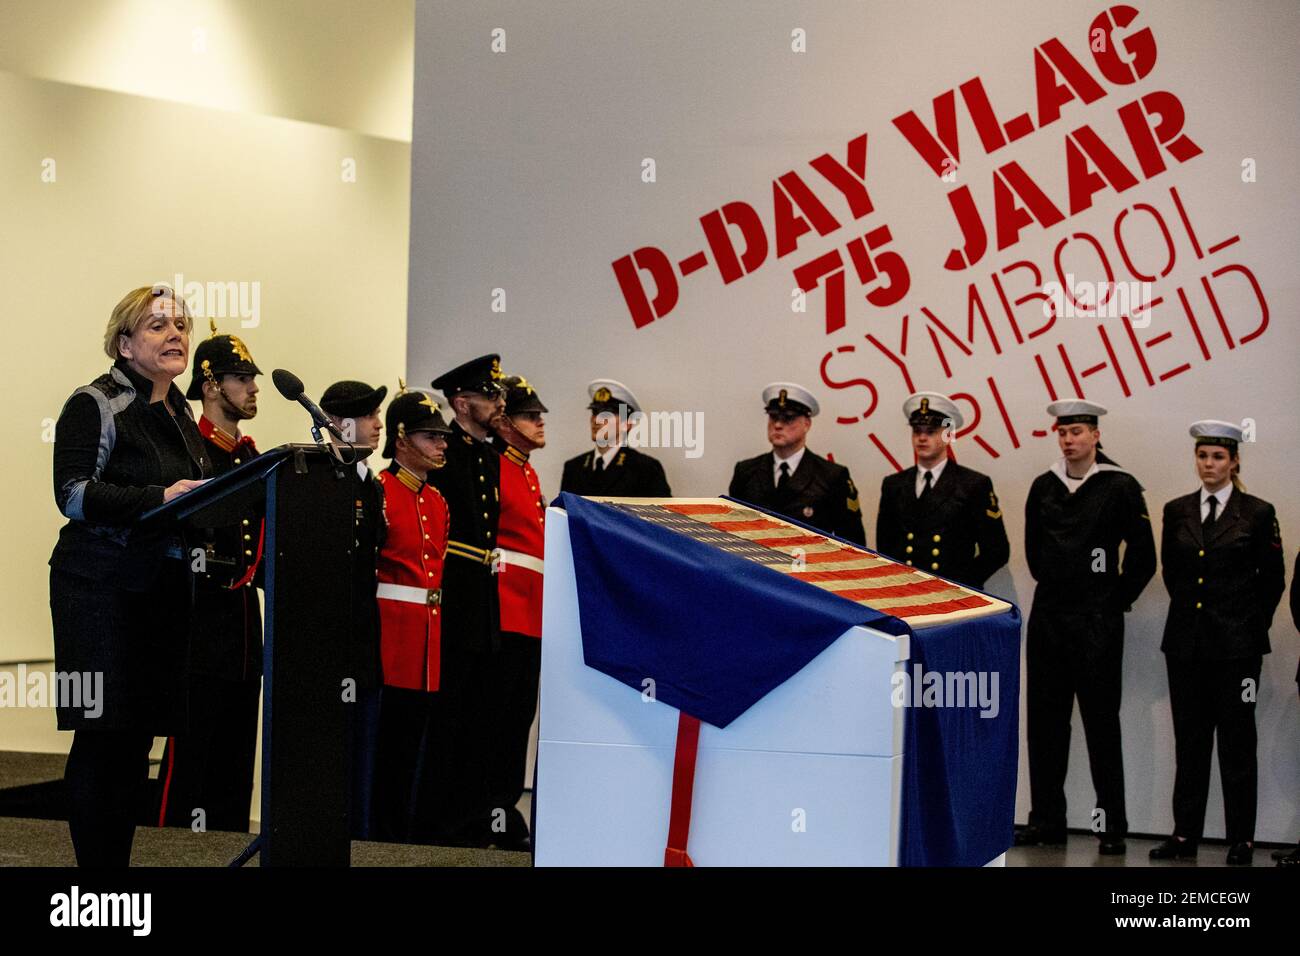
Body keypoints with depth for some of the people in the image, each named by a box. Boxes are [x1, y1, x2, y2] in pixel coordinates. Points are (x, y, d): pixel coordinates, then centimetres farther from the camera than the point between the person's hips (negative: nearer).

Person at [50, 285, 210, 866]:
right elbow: (73, 493, -17)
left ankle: (120, 856, 17)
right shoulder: (95, 404, -7)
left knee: (139, 736, 9)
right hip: (104, 586, -7)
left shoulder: (178, 412, 17)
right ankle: (96, 863, 0)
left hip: (165, 589, 8)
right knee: (104, 735, -7)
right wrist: (159, 498, -26)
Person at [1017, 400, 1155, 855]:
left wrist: (1116, 600, 2)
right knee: (1045, 721, 6)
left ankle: (1112, 826, 4)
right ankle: (1046, 820, 13)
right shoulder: (1043, 487, 8)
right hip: (1048, 617, 5)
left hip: (1097, 622, -4)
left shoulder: (1120, 487, -5)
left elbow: (1143, 557, -1)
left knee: (1101, 723, -2)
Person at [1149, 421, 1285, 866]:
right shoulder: (1177, 511, 7)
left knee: (1236, 741, 1)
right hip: (1186, 640, 3)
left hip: (1237, 641, -3)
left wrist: (1251, 624, 7)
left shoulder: (1258, 512, -2)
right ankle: (1185, 835, 10)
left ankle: (1241, 839, 7)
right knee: (1189, 741, 6)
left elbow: (1273, 578, 4)